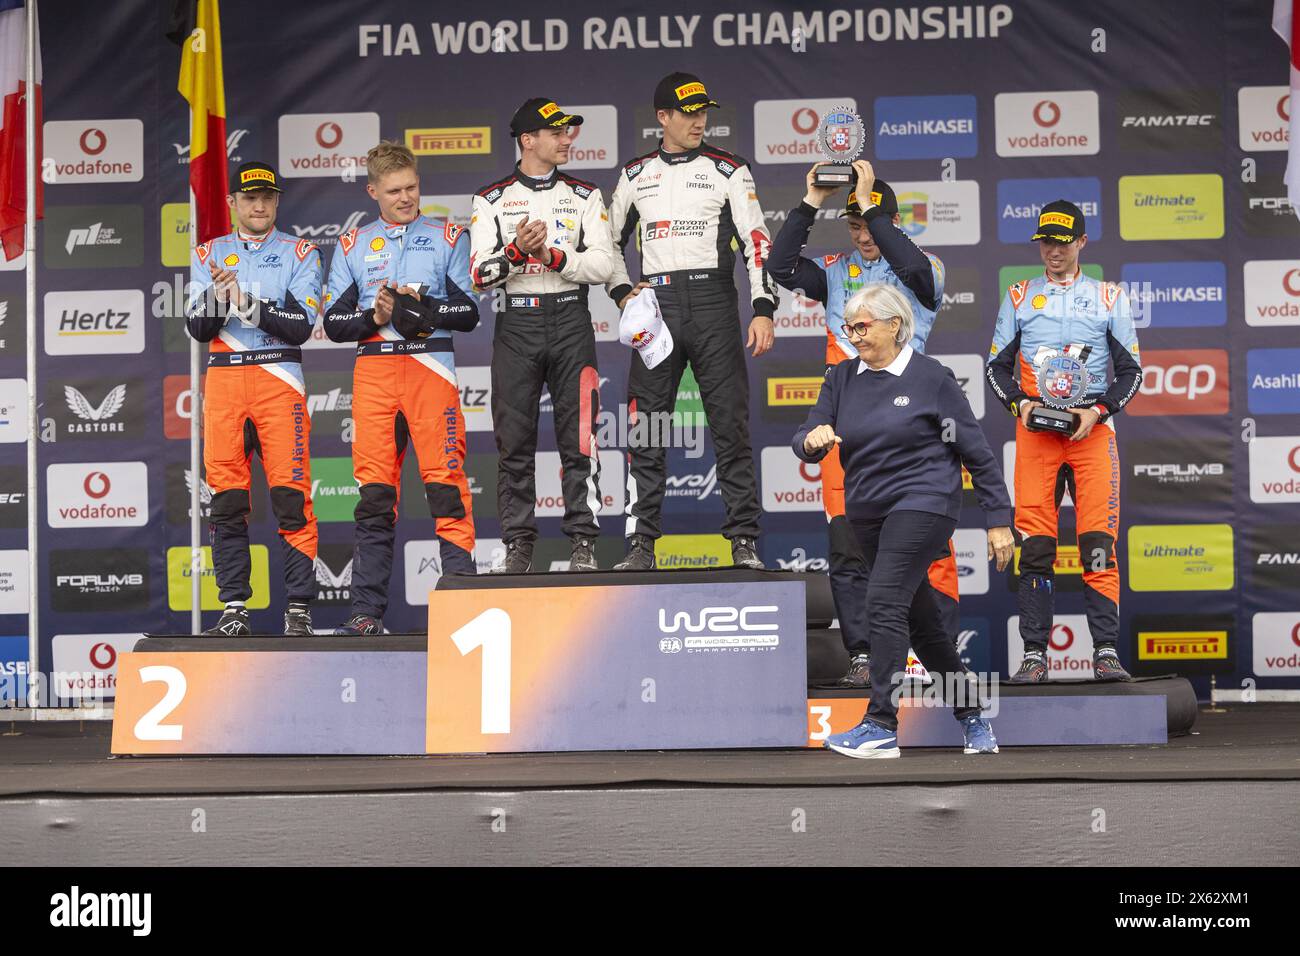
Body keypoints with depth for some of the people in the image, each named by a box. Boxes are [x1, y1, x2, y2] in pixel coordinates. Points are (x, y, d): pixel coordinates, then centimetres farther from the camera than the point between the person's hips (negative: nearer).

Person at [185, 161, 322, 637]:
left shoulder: (300, 254, 6)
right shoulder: (208, 255, 15)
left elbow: (300, 327, -6)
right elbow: (198, 328, 5)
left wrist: (245, 302, -16)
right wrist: (217, 297, -15)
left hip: (279, 379, -3)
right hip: (223, 382, 3)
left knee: (291, 496, -8)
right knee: (226, 500, 1)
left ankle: (299, 609, -5)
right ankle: (234, 610, 7)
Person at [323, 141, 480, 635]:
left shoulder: (448, 238, 10)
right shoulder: (352, 245, 15)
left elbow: (468, 313, 3)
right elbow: (334, 323, 10)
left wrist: (422, 309, -13)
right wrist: (374, 317, -8)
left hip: (430, 366, -2)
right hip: (373, 369, 2)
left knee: (445, 482, -9)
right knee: (373, 492, 0)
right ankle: (367, 611, 4)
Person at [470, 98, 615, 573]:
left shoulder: (585, 196, 9)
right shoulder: (491, 199, 7)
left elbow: (603, 264, -1)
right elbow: (479, 274, -1)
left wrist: (553, 256, -15)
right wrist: (517, 250, -19)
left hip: (570, 323, 0)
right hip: (515, 324, 0)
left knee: (578, 437, -3)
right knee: (514, 440, 1)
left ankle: (583, 542, 2)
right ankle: (518, 543, 8)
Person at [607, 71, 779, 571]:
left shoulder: (727, 170, 5)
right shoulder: (636, 174, 13)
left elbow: (756, 241, -1)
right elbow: (610, 240, 22)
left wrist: (763, 310, -10)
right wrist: (622, 292, 6)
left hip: (712, 302, -2)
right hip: (655, 305, 2)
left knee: (731, 425, -3)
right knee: (646, 430, 0)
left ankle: (744, 541, 2)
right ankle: (641, 543, 5)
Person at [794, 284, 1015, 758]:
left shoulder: (931, 379, -5)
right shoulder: (842, 378, 8)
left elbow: (976, 452, -2)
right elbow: (805, 442, 2)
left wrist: (999, 520, -3)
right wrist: (813, 439, -23)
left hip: (922, 503, -6)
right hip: (867, 513, 6)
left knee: (884, 602, -20)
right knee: (921, 621, 12)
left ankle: (882, 727, -20)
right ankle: (973, 720, 25)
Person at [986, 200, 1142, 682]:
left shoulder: (1108, 296, 9)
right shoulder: (1020, 296, 12)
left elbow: (1131, 370, 8)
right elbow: (997, 365, 14)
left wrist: (1097, 411, -7)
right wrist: (1019, 403, -4)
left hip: (1093, 426, -1)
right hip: (1035, 427, 1)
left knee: (1099, 543, -8)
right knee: (1035, 545, -5)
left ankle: (1105, 652, -5)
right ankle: (1034, 655, -1)